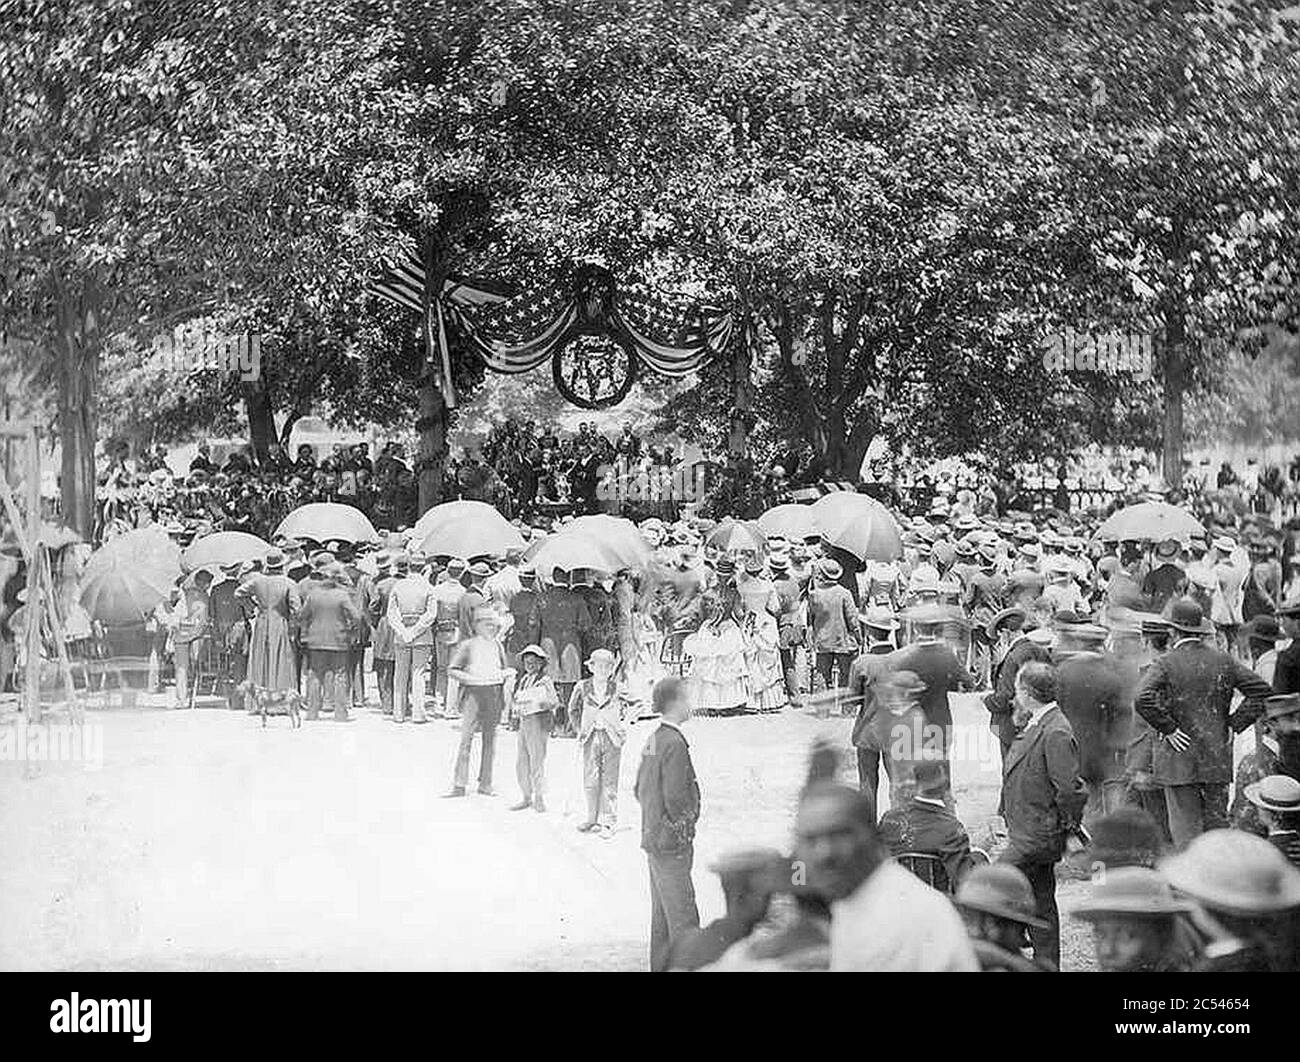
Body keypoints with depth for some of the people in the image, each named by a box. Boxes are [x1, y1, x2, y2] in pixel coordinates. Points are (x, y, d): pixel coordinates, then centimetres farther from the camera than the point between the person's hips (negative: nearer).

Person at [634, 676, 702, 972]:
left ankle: (662, 966, 24)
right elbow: (675, 798, -23)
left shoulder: (653, 740, 10)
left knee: (662, 915, 17)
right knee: (683, 918, -6)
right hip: (671, 844, -10)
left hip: (653, 839, 10)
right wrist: (684, 828, -9)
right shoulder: (674, 744, -19)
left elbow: (640, 789, 18)